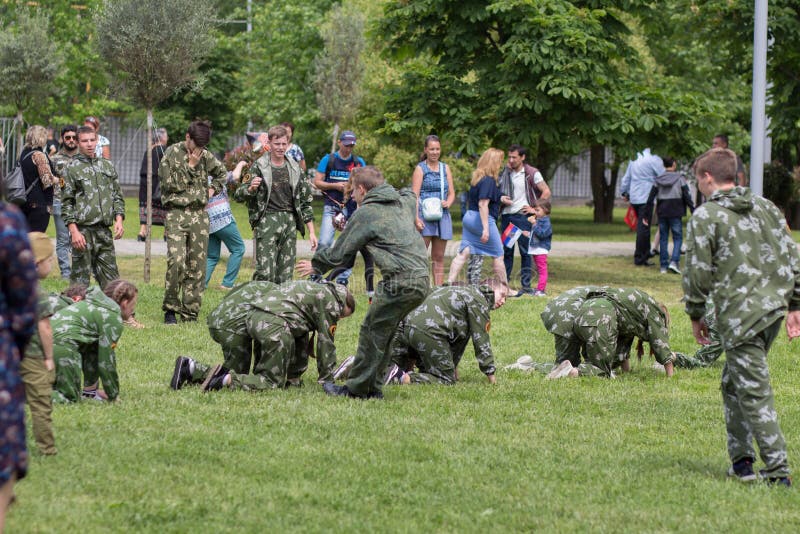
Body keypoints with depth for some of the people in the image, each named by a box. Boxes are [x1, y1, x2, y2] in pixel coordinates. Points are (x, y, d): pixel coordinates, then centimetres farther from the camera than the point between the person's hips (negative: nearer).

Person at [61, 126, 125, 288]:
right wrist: (74, 231, -12)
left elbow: (117, 196, 18)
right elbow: (66, 203, -3)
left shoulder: (107, 166, 14)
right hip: (83, 231, -4)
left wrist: (119, 220, 2)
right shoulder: (73, 169, 0)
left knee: (111, 280, 5)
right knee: (80, 277, -2)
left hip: (104, 231, 4)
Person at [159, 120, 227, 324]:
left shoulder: (206, 156, 11)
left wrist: (213, 189, 12)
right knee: (176, 262, -18)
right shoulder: (172, 154, -2)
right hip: (176, 213, -5)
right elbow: (170, 184, -10)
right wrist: (190, 165, -11)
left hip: (199, 215, 5)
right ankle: (170, 309, -6)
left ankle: (190, 313, 9)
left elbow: (222, 173, 29)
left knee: (197, 267, 3)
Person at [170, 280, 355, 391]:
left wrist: (294, 377, 41)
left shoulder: (309, 289, 37)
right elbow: (325, 342, 9)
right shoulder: (329, 299, 11)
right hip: (273, 323, -9)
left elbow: (301, 336, 40)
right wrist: (327, 380, 19)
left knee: (237, 372, 18)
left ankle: (190, 368, 1)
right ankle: (227, 379, -22)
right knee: (272, 382, -3)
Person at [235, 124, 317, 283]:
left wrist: (311, 232, 13)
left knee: (285, 276, 3)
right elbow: (238, 195, 0)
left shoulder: (294, 169, 13)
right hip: (266, 221, -4)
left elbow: (305, 202, 17)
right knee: (265, 273, -14)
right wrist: (251, 188, -22)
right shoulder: (259, 167, 1)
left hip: (289, 222, 4)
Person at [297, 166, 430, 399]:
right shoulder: (404, 202, 20)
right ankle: (373, 387, 18)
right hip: (422, 279, 8)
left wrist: (316, 265, 23)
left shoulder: (366, 213, -2)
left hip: (400, 282, -8)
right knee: (382, 334, 16)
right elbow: (411, 194, 49)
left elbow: (339, 252, 4)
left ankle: (356, 388, 4)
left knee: (372, 333, 1)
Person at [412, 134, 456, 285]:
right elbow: (414, 195, -7)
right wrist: (416, 218, -18)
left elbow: (452, 193, 18)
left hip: (443, 216, 5)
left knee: (439, 256, 9)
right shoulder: (420, 169, 0)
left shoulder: (445, 168, 15)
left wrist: (448, 203, -5)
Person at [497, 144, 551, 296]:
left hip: (522, 216, -4)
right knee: (506, 251, 7)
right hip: (506, 215, 4)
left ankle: (526, 286, 1)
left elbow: (546, 192, -2)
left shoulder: (532, 173, -3)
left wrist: (535, 209, -6)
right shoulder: (504, 172, 9)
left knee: (525, 251, -2)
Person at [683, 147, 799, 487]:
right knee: (734, 383, 20)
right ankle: (741, 459, 19)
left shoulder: (705, 217, -5)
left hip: (739, 315, -7)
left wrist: (696, 315, 6)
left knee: (755, 391, -5)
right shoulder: (765, 208, 14)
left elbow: (698, 273, -6)